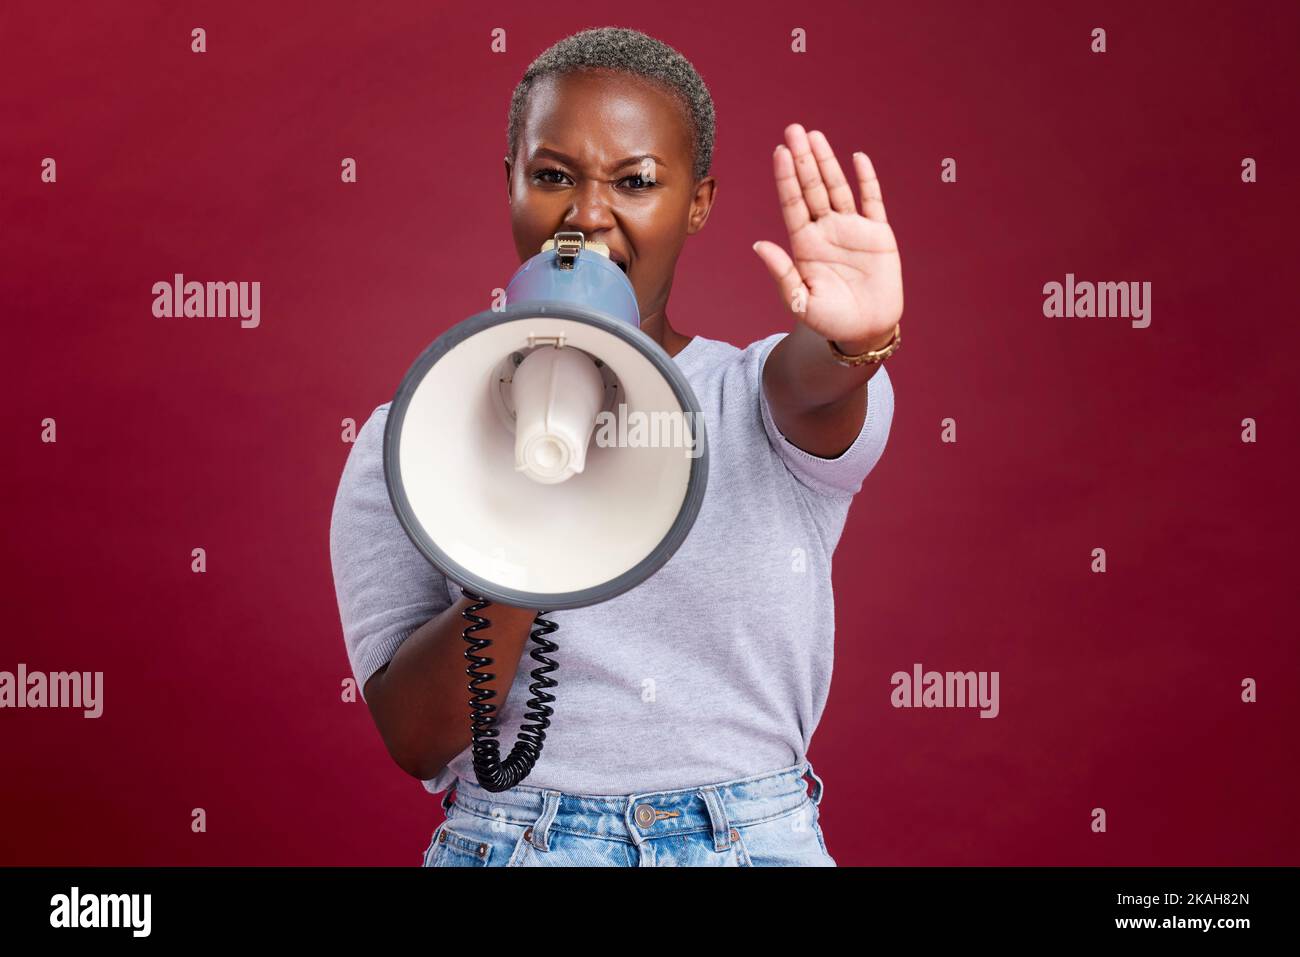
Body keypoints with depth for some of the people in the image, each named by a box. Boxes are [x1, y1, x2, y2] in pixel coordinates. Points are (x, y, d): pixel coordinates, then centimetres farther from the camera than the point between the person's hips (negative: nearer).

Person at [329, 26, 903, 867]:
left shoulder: (767, 397, -1)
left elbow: (816, 389, -25)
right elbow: (414, 736, -11)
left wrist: (855, 343, -47)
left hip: (760, 838, 1)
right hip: (508, 840, -1)